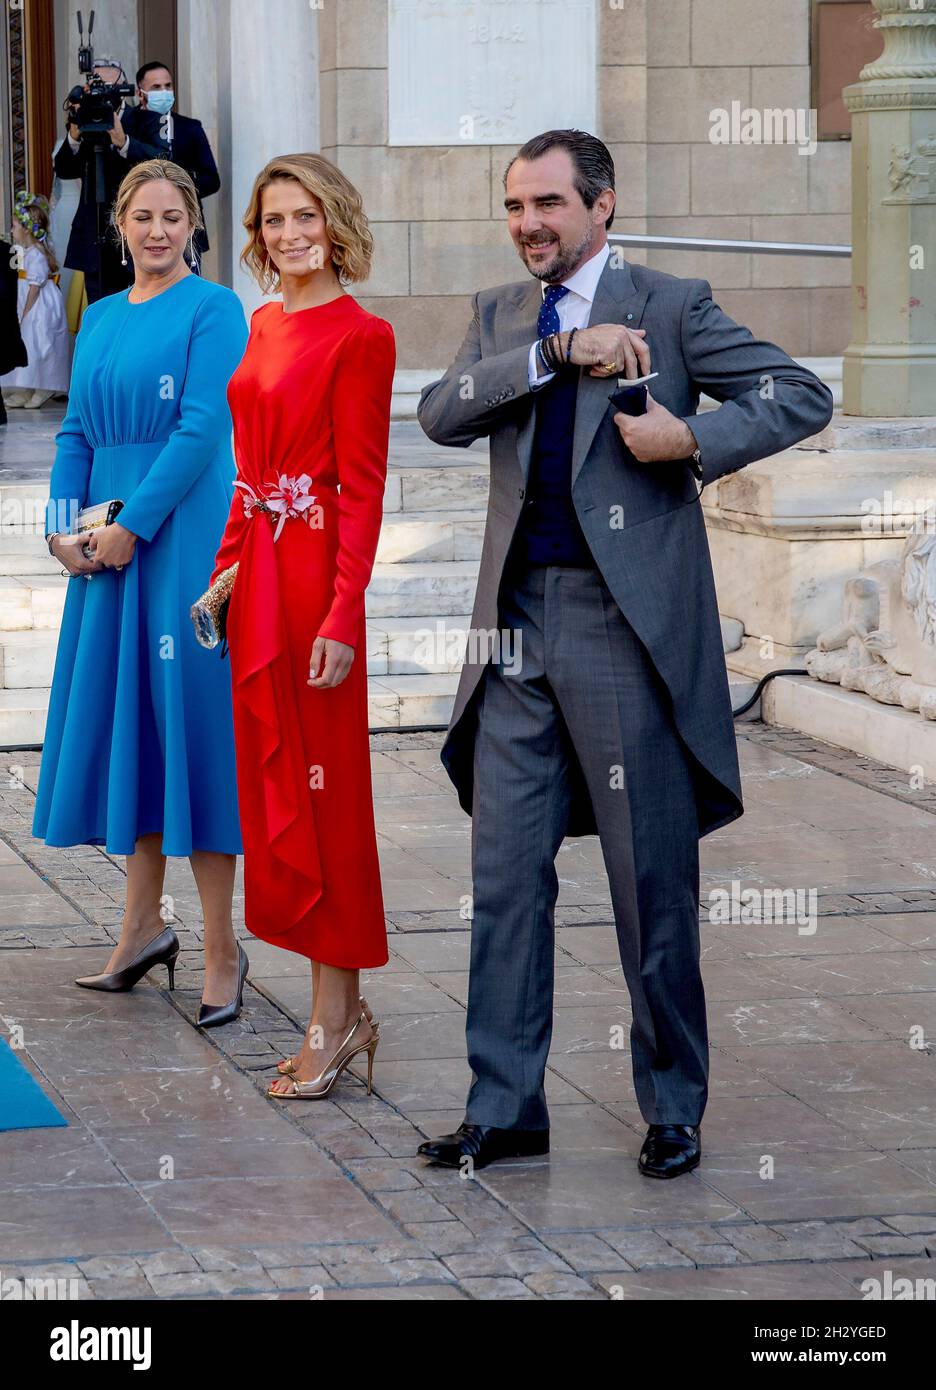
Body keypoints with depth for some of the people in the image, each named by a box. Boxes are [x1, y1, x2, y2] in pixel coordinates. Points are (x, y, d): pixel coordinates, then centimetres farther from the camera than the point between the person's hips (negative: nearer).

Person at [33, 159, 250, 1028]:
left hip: (184, 536, -7)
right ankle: (143, 928, 20)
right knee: (124, 724, 10)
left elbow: (203, 429, -13)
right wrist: (63, 526, 1)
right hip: (108, 546, 7)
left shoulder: (212, 310, -6)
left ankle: (221, 949, -2)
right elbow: (76, 431, 15)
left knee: (189, 723, -7)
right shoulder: (99, 318, 15)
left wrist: (132, 524, -16)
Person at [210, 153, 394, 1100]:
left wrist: (341, 616, -19)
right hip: (258, 572, 8)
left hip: (314, 572, -8)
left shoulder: (359, 336, -10)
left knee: (323, 787, -3)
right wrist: (227, 569, 14)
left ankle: (334, 1019, 4)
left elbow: (362, 488, -14)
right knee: (274, 784, 10)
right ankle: (343, 1011, 17)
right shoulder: (265, 326, 14)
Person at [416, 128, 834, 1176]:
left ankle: (672, 1111, 16)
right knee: (505, 875, 5)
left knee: (653, 883, 3)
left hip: (630, 630, -4)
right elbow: (441, 414, -3)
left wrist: (693, 438, -16)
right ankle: (504, 1110, 12)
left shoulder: (671, 307, 1)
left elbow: (803, 396, -2)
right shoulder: (499, 316, 14)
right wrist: (558, 351, -15)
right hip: (518, 633, 4)